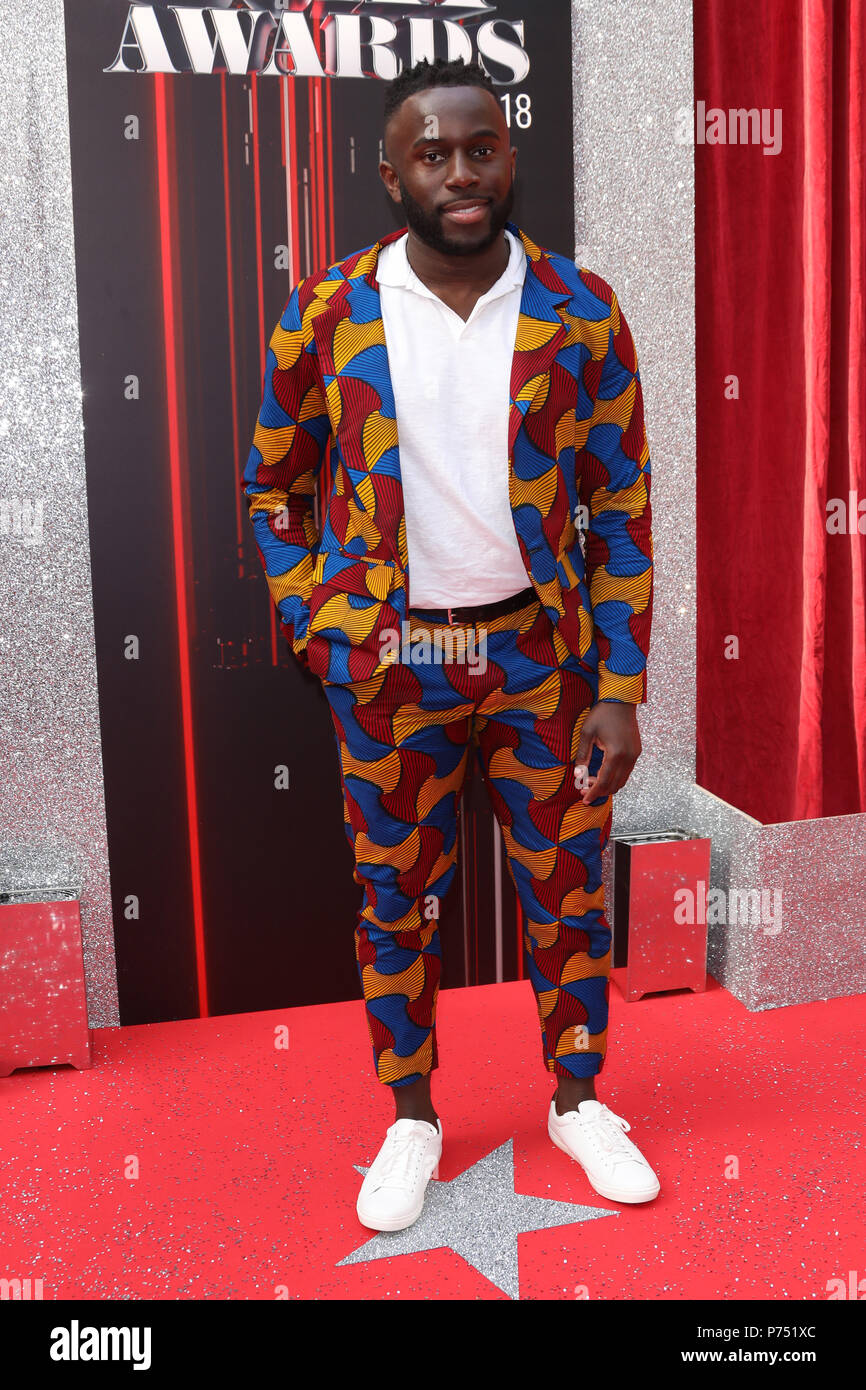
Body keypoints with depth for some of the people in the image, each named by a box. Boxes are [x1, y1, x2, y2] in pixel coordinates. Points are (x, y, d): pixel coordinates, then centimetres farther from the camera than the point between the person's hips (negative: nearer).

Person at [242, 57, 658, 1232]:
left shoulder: (580, 313, -4)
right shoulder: (326, 319, -4)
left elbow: (622, 507, -2)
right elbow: (272, 486, 9)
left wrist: (619, 689, -5)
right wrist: (317, 626, 0)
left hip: (543, 651, 1)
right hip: (388, 663, 0)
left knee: (569, 888, 10)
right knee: (397, 897, 10)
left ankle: (579, 1098, 34)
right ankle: (412, 1117, 31)